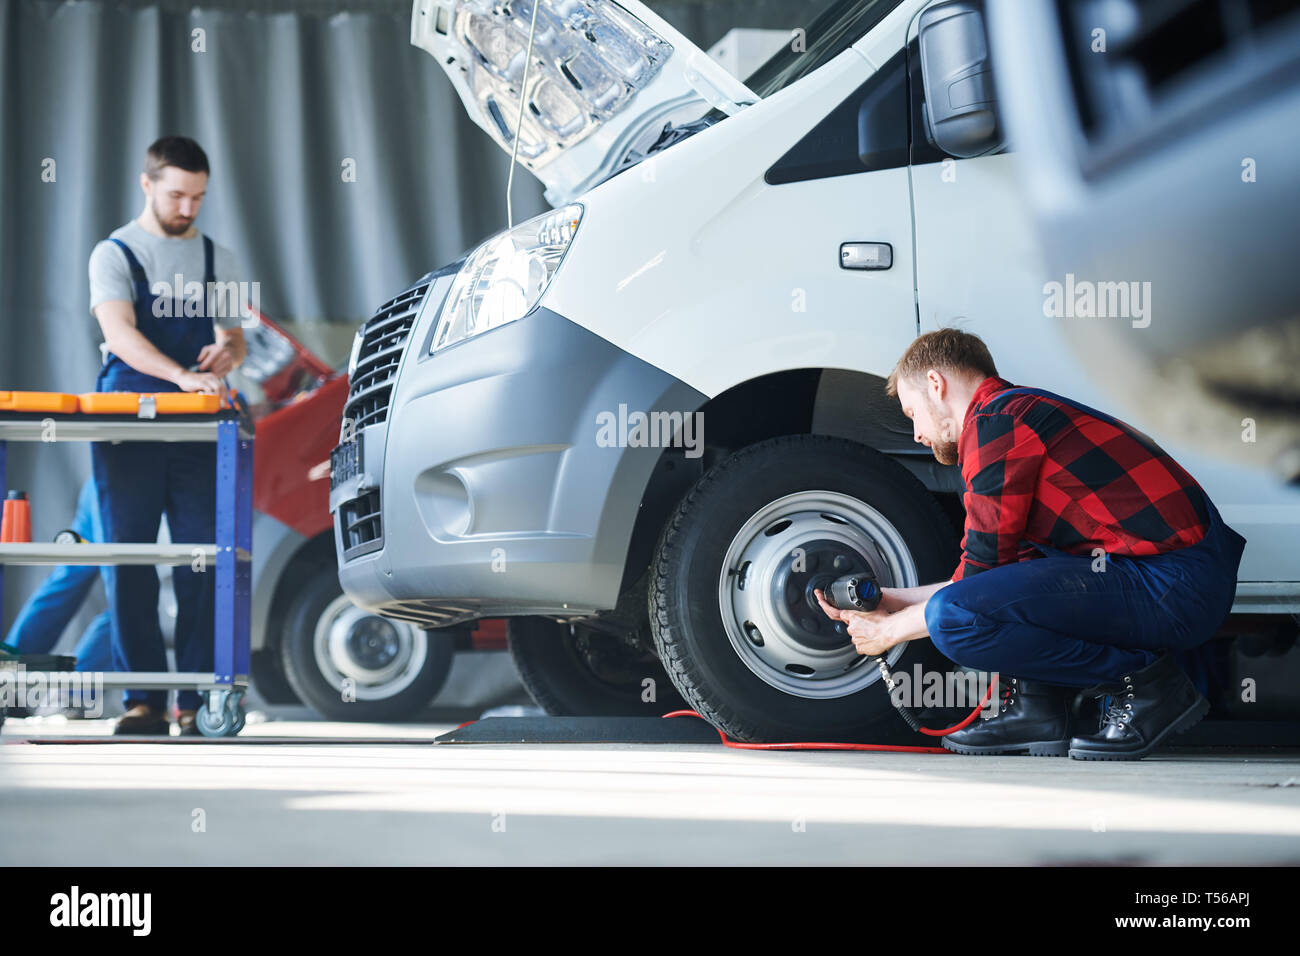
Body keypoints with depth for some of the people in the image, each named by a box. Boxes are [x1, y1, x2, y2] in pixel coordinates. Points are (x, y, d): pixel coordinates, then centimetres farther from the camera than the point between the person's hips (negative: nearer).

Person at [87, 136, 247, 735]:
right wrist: (182, 376, -29)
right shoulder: (115, 254, 3)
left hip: (198, 434, 3)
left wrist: (227, 351, -3)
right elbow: (120, 333, -13)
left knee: (203, 563, -4)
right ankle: (143, 700, 2)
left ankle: (198, 700, 0)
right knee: (128, 564, -2)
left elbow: (234, 337, 23)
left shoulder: (216, 259, 16)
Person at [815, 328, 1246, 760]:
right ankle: (1036, 707, 12)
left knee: (954, 620, -19)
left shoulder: (994, 422, -7)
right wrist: (893, 600, 36)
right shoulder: (1025, 411, 24)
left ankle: (1144, 680, -7)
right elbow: (996, 569, 31)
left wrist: (890, 630, 7)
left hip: (1171, 590, -10)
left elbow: (982, 573, -6)